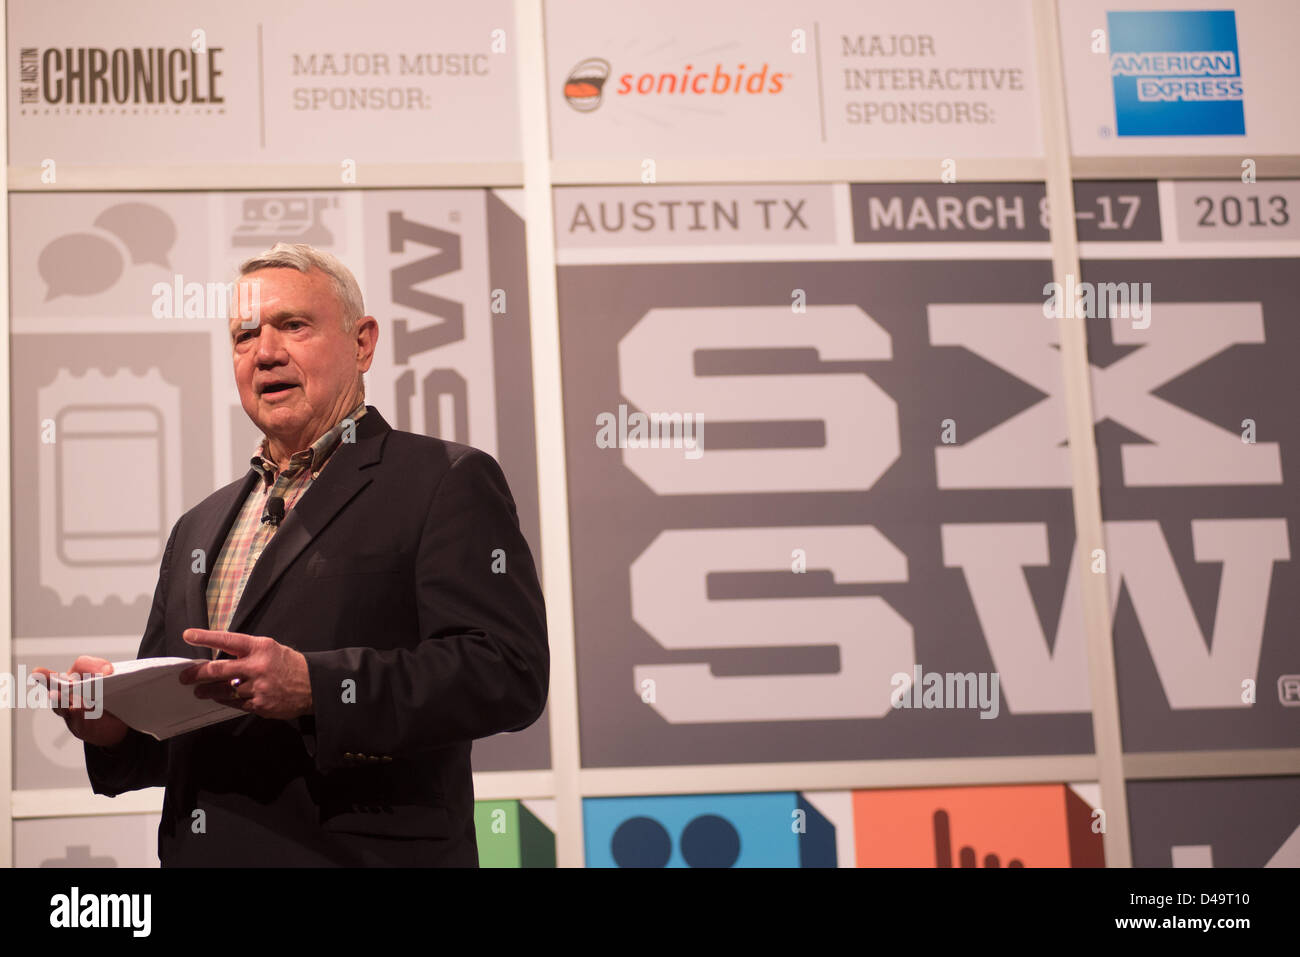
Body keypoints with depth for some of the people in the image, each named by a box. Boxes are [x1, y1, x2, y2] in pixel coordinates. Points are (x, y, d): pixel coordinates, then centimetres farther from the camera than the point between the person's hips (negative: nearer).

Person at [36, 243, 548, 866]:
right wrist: (115, 725, -3)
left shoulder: (446, 482, -4)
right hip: (199, 855, 5)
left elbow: (509, 670, -16)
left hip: (366, 856, -5)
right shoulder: (199, 530, 16)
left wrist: (313, 684, -25)